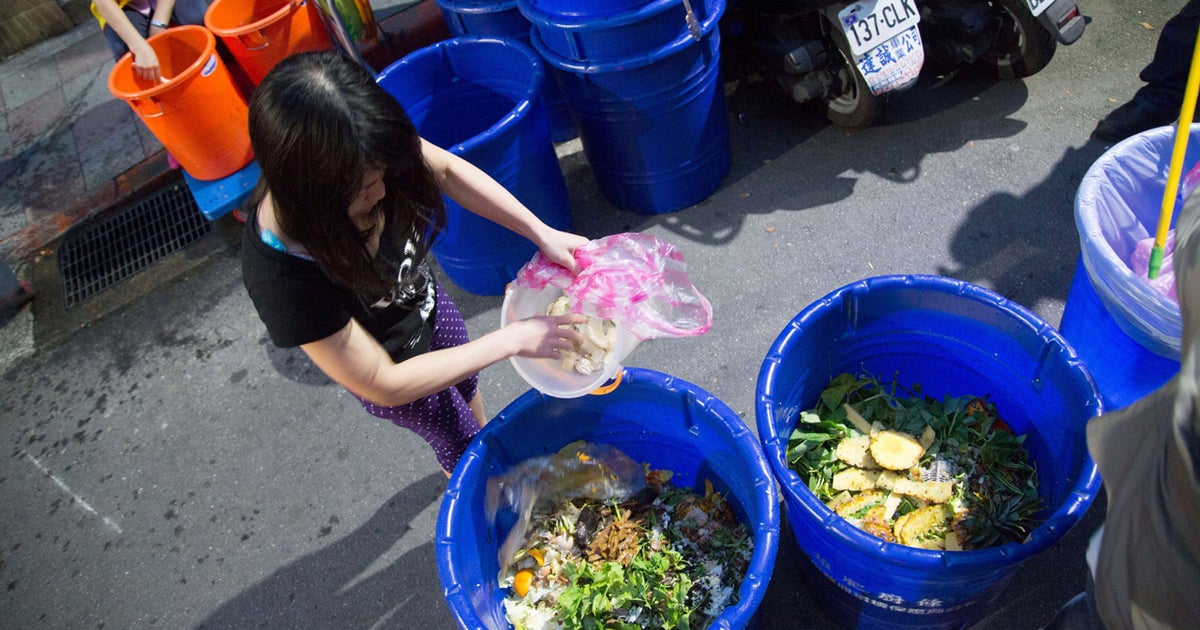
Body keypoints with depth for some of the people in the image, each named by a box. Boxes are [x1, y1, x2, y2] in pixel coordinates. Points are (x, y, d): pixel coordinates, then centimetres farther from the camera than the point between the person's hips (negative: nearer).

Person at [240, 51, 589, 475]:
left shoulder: (365, 161, -33)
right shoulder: (280, 278, -44)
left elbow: (445, 169, -13)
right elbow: (385, 386, -33)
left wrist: (541, 232, -22)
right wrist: (512, 340, -32)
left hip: (425, 302, 5)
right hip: (398, 374, -4)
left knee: (466, 387, 34)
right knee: (460, 443, 24)